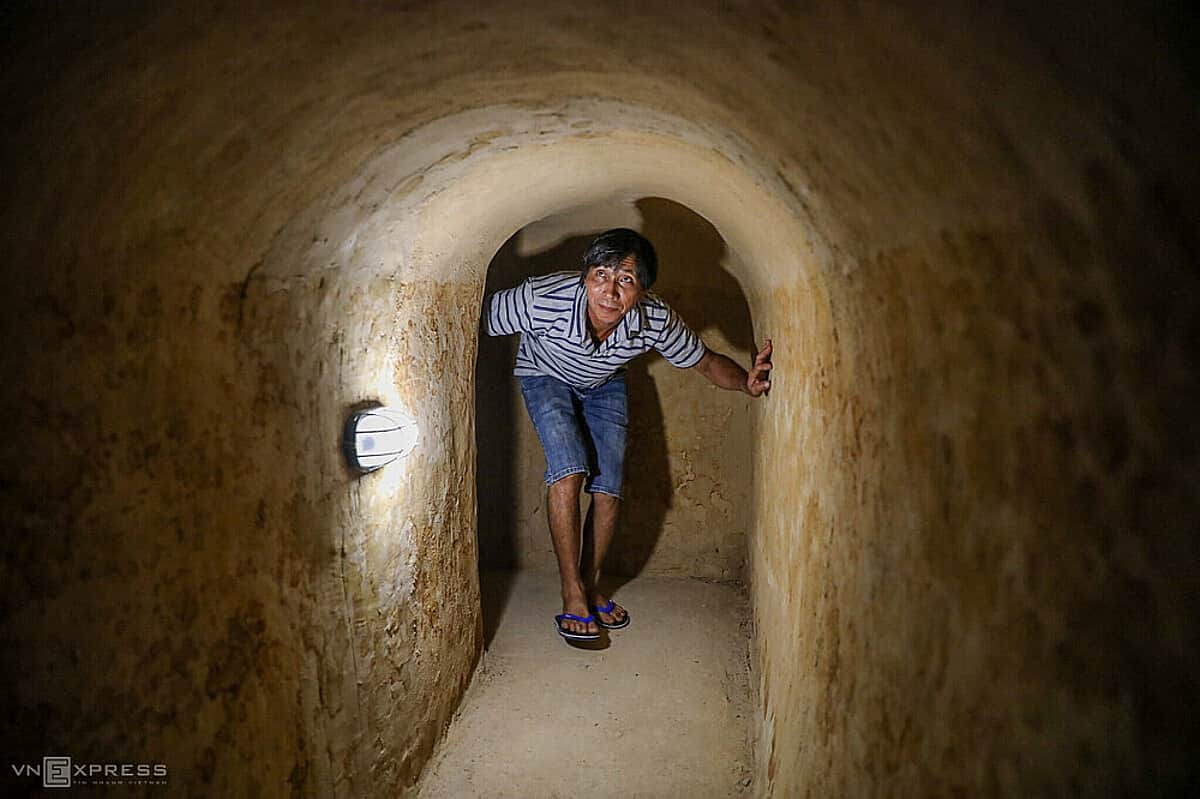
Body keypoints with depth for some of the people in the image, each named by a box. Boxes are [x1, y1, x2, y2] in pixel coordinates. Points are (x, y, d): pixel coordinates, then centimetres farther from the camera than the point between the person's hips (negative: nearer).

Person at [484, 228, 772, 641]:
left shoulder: (656, 320, -32)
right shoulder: (542, 299, -40)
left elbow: (707, 362, -17)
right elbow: (477, 320, -25)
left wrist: (747, 382, -36)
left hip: (605, 384, 3)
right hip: (545, 375, -2)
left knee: (609, 490, -4)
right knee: (569, 470, -22)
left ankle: (591, 583, 20)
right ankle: (571, 593, -8)